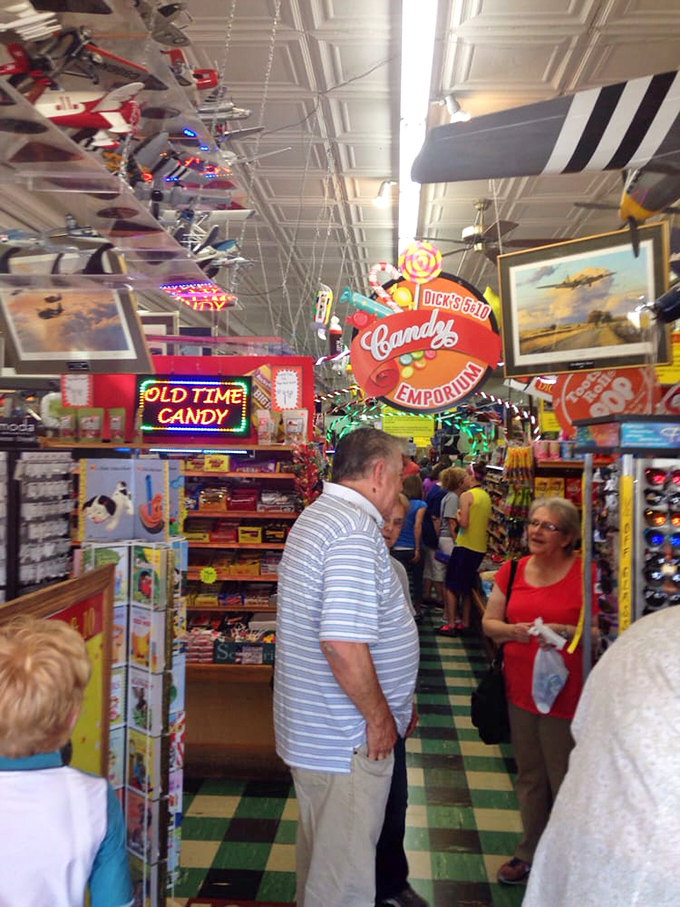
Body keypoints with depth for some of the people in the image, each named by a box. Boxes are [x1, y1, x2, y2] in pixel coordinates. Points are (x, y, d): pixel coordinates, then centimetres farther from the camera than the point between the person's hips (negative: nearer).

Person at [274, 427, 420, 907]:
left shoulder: (318, 515, 11)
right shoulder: (357, 530, -23)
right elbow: (343, 642, -31)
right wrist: (379, 715, -16)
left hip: (312, 726, 10)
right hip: (349, 738, -10)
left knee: (320, 849, 26)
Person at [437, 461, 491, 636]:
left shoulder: (466, 496, -14)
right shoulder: (486, 497, 9)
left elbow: (464, 523, -19)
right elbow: (487, 523, 14)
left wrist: (458, 515, -1)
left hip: (465, 546, -7)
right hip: (480, 547, 7)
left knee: (451, 585, 2)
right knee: (467, 587, 17)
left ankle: (450, 624, 3)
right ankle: (465, 623, 21)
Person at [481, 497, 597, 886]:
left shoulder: (584, 573, -10)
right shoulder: (513, 570, 5)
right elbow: (489, 622, 8)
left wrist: (566, 631, -25)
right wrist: (512, 630, -11)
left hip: (565, 694, -5)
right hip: (521, 689, 5)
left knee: (564, 781, 6)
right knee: (529, 776, 18)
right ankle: (531, 851, 36)